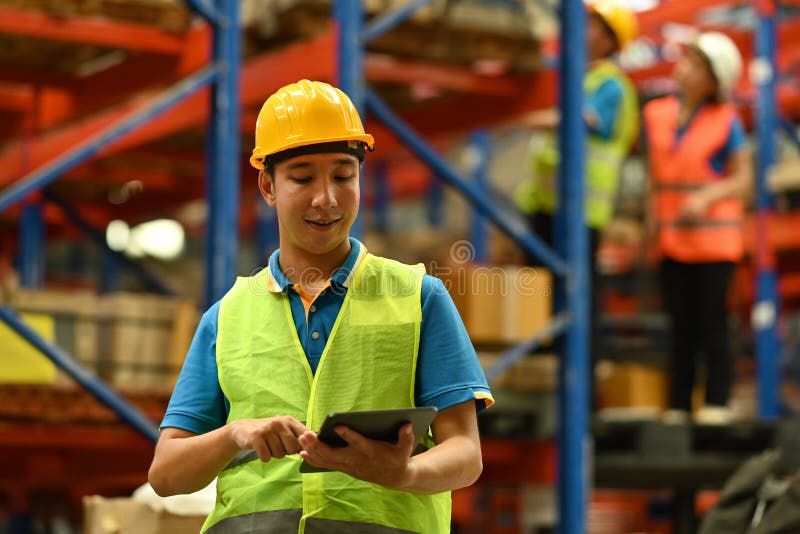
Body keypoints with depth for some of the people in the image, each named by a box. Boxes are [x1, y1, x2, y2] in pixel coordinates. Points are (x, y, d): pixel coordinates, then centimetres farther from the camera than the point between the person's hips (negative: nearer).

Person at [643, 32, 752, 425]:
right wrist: (652, 222, 4)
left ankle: (716, 403, 0)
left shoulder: (725, 121, -4)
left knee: (712, 322, -5)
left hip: (713, 237, -4)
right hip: (673, 240, 4)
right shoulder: (657, 115, 9)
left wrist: (706, 198, -20)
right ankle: (678, 406, 9)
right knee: (680, 326, 6)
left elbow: (743, 180, -3)